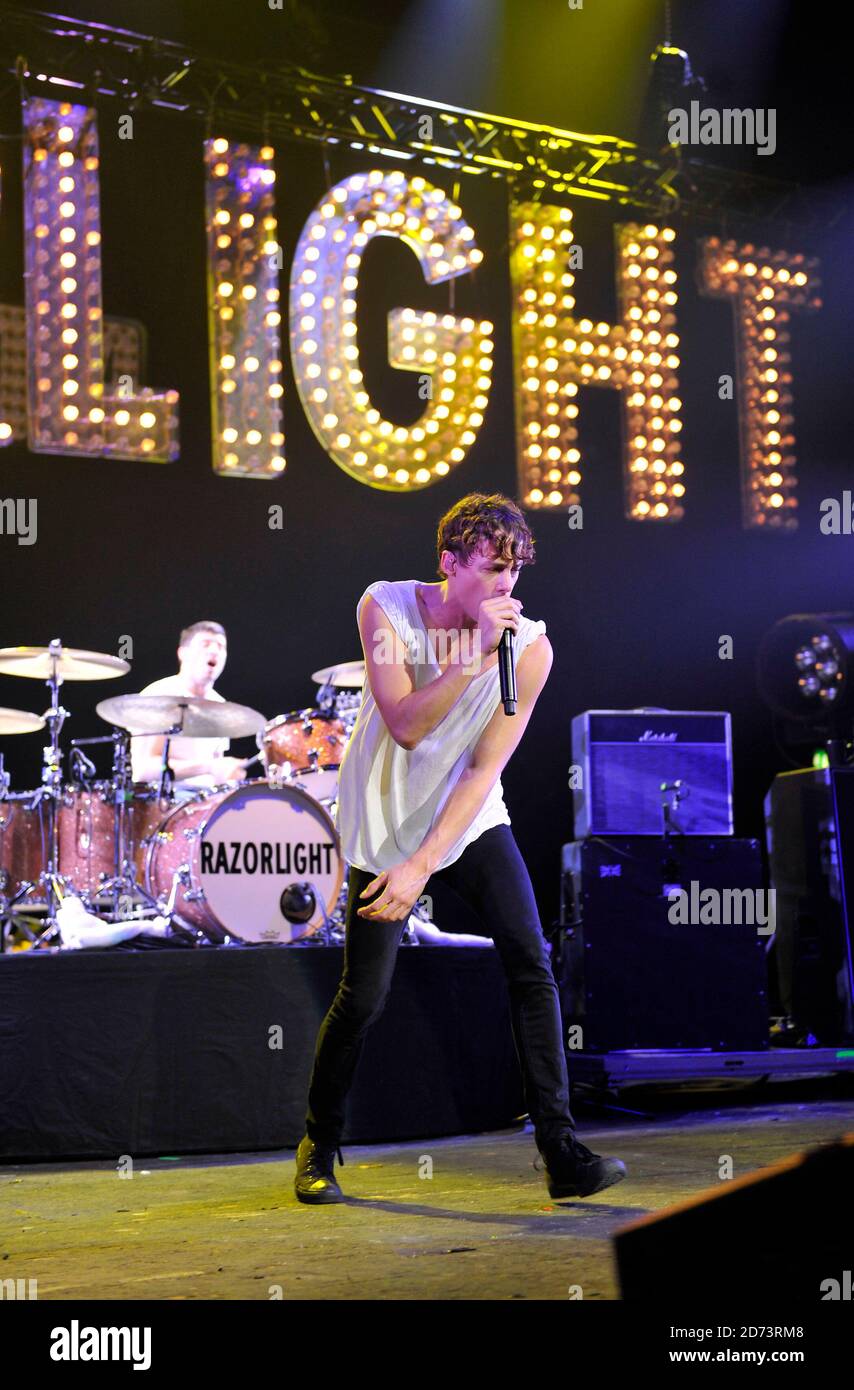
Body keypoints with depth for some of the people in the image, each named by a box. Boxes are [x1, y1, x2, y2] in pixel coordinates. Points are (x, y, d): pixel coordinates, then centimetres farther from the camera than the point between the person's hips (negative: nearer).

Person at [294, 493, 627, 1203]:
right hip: (385, 825, -2)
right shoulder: (386, 607, -16)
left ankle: (562, 1152, -7)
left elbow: (485, 768, -17)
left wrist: (422, 866, -23)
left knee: (532, 964, -13)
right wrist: (474, 652, -35)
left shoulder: (531, 645, -15)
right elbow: (406, 726, -25)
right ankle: (318, 1150, 18)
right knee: (364, 995, -4)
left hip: (472, 821, 2)